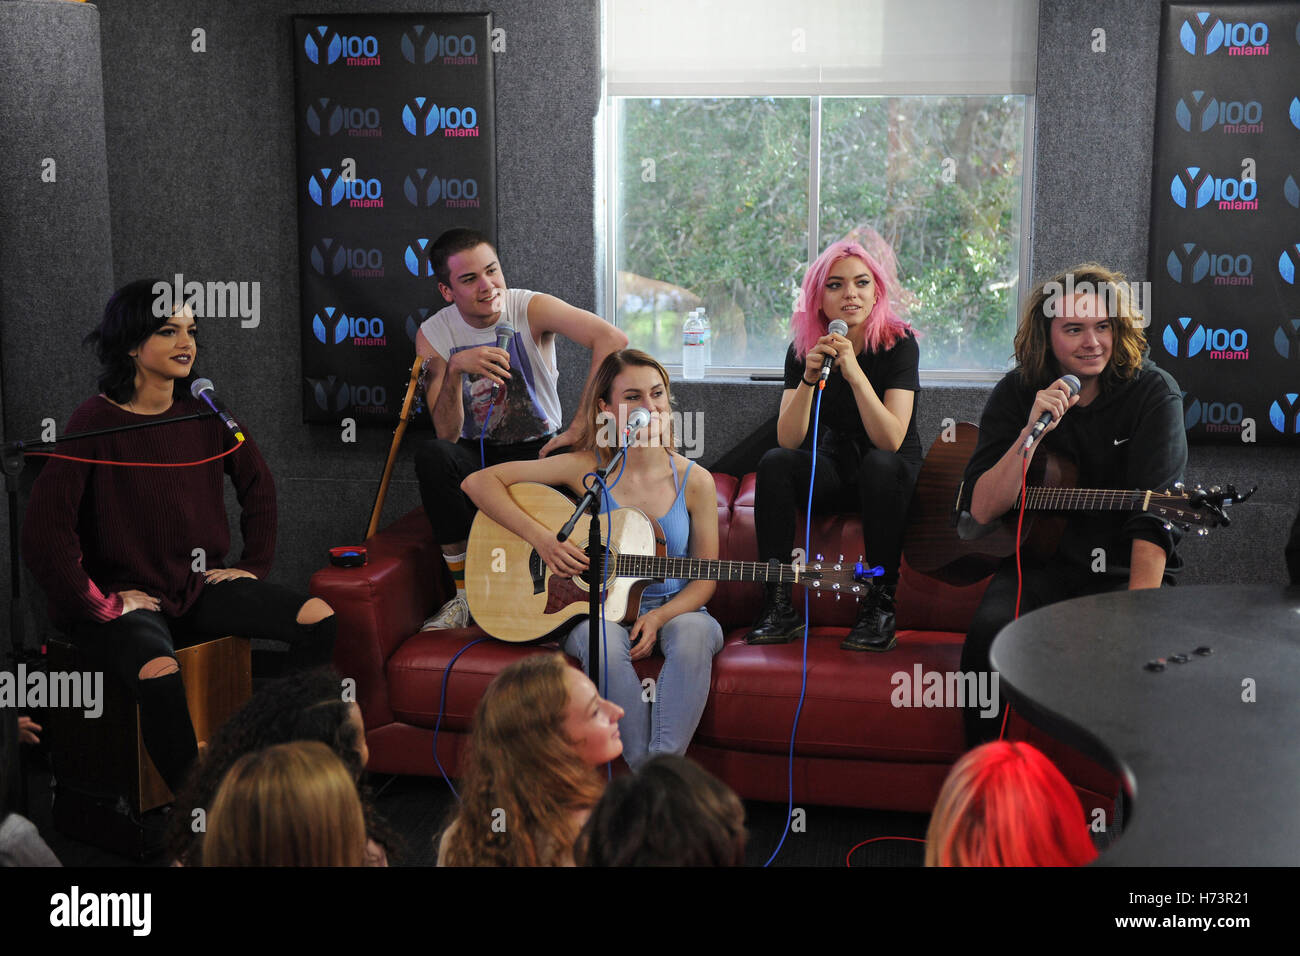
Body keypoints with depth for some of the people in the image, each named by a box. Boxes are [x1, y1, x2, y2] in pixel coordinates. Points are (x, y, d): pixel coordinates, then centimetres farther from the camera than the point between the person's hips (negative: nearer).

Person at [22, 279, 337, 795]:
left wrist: (254, 565, 12)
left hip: (199, 584, 6)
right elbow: (44, 531, -17)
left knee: (317, 618, -13)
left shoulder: (203, 413, 4)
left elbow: (259, 486, 19)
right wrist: (100, 603, -14)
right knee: (160, 673, -37)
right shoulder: (96, 422, -13)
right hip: (124, 596, -6)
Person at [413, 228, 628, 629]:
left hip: (540, 449, -1)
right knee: (432, 455, -32)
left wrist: (580, 427, -32)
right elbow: (447, 434, -13)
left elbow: (612, 339, -29)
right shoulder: (433, 334, -5)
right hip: (478, 457, 2)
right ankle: (464, 595, -20)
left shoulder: (531, 308, -12)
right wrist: (455, 369, -31)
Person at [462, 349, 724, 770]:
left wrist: (658, 617, -16)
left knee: (692, 634, -34)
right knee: (602, 640, -36)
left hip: (672, 612, 1)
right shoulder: (588, 469, -5)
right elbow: (478, 482, -7)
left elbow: (704, 580, 4)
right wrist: (542, 538, -18)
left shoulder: (694, 481, -1)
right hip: (596, 609, -1)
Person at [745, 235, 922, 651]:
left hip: (892, 471, -3)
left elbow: (891, 440, -27)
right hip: (834, 465, 3)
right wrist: (809, 377, -29)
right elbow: (788, 440, -15)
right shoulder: (804, 348, -7)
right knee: (774, 462, -25)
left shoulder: (898, 342, -17)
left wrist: (854, 372, -36)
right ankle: (778, 606, -23)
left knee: (879, 464, -36)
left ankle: (879, 608, -29)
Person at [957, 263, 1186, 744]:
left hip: (1122, 569, -1)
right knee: (991, 628, -29)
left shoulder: (1154, 392, -4)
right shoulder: (1017, 392, 2)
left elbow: (1152, 512, -15)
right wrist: (1032, 430, -17)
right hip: (1038, 565, 1)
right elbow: (981, 510, -5)